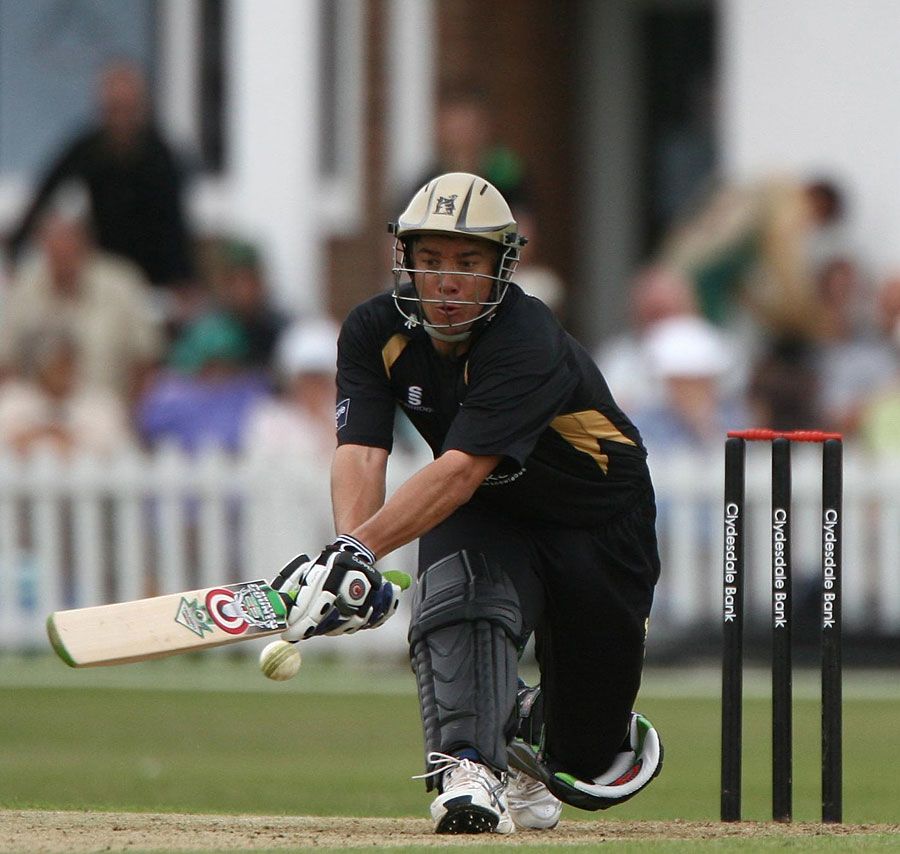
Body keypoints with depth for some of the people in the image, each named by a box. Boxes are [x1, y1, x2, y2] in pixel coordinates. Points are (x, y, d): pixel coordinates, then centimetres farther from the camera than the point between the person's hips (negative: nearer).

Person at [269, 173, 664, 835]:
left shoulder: (528, 343, -34)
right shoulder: (375, 333, -16)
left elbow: (460, 471, -44)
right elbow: (361, 455, -26)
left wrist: (362, 551, -56)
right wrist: (347, 554, -46)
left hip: (599, 523, -3)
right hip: (485, 517, 3)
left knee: (589, 760, 4)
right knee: (457, 592, -34)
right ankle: (473, 767, -28)